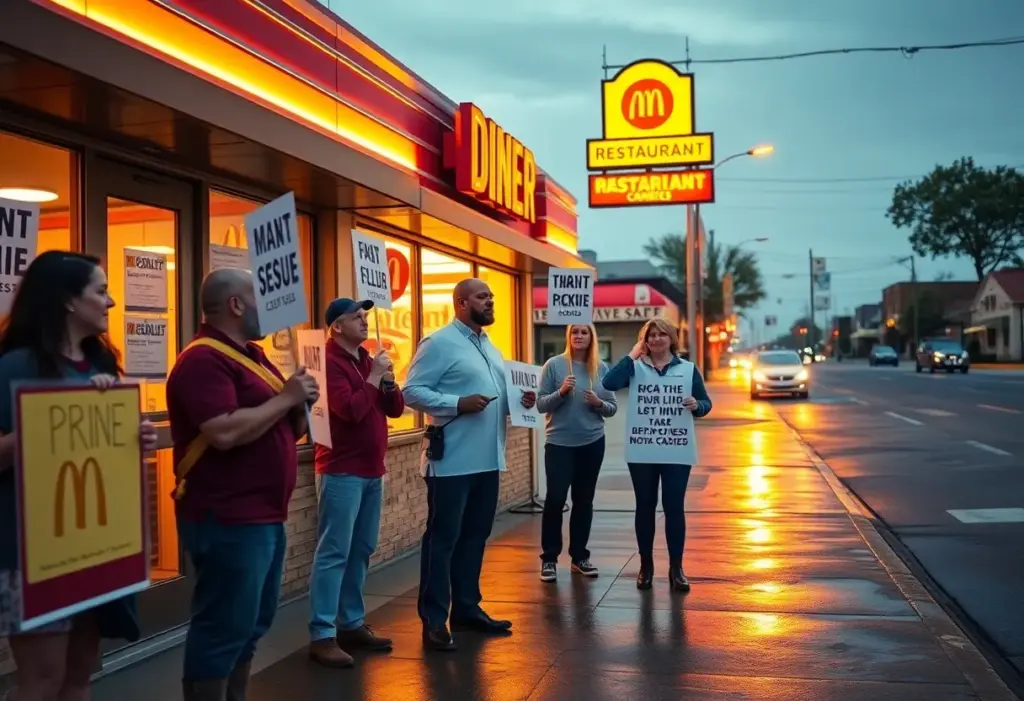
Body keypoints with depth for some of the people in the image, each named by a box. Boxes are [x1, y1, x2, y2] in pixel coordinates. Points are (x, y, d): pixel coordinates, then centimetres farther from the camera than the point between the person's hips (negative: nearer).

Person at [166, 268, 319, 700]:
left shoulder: (252, 356, 16)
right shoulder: (204, 360, -15)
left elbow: (289, 431, 21)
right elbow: (226, 433, -28)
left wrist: (300, 405, 0)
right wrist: (285, 398, -17)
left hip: (264, 516, 10)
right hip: (227, 521, -10)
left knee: (251, 625, 16)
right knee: (223, 627, -4)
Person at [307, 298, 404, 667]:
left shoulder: (368, 360, 15)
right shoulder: (330, 362, -11)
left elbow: (396, 409, 14)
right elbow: (351, 410, -23)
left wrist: (387, 380, -2)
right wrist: (374, 377, -15)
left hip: (371, 470, 8)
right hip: (341, 472, -8)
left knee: (361, 551, 11)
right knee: (334, 553, -8)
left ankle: (352, 624, 19)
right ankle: (322, 635, -5)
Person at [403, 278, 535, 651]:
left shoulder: (490, 348, 18)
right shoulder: (439, 343, -9)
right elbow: (412, 391, -16)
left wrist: (519, 401, 4)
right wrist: (458, 404, -25)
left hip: (487, 460, 9)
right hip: (452, 461, -8)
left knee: (475, 535, 15)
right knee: (443, 538, -2)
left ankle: (467, 607, 27)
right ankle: (434, 620, 5)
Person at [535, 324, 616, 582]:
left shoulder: (601, 368, 4)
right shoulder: (554, 365, -5)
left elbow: (612, 408, 7)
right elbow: (541, 404, -6)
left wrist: (599, 403, -13)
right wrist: (561, 392, -21)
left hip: (592, 443, 3)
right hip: (559, 442, -3)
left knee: (584, 500, 10)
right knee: (555, 499, -6)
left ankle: (579, 556, 20)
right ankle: (549, 558, 5)